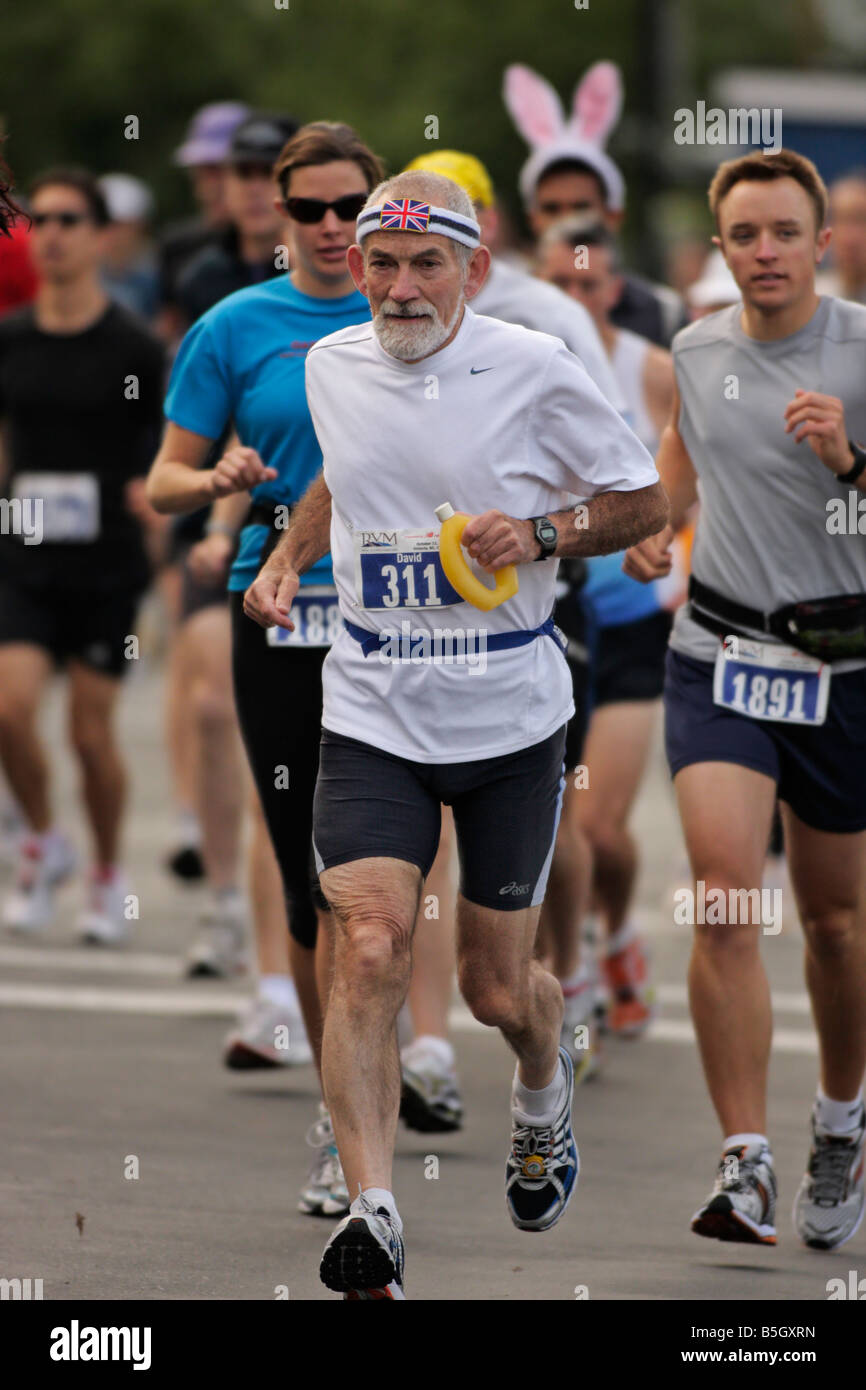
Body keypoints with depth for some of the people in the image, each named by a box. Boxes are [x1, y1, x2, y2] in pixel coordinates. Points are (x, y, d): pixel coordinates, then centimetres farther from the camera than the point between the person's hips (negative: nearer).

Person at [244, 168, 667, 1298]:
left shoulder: (533, 370, -8)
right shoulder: (332, 369, 4)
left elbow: (646, 500, 1)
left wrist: (542, 535, -15)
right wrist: (289, 558, 10)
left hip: (508, 716, -2)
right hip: (373, 713, 2)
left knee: (496, 989, 8)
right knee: (368, 951, -19)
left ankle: (544, 1087, 45)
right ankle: (372, 1215, -25)